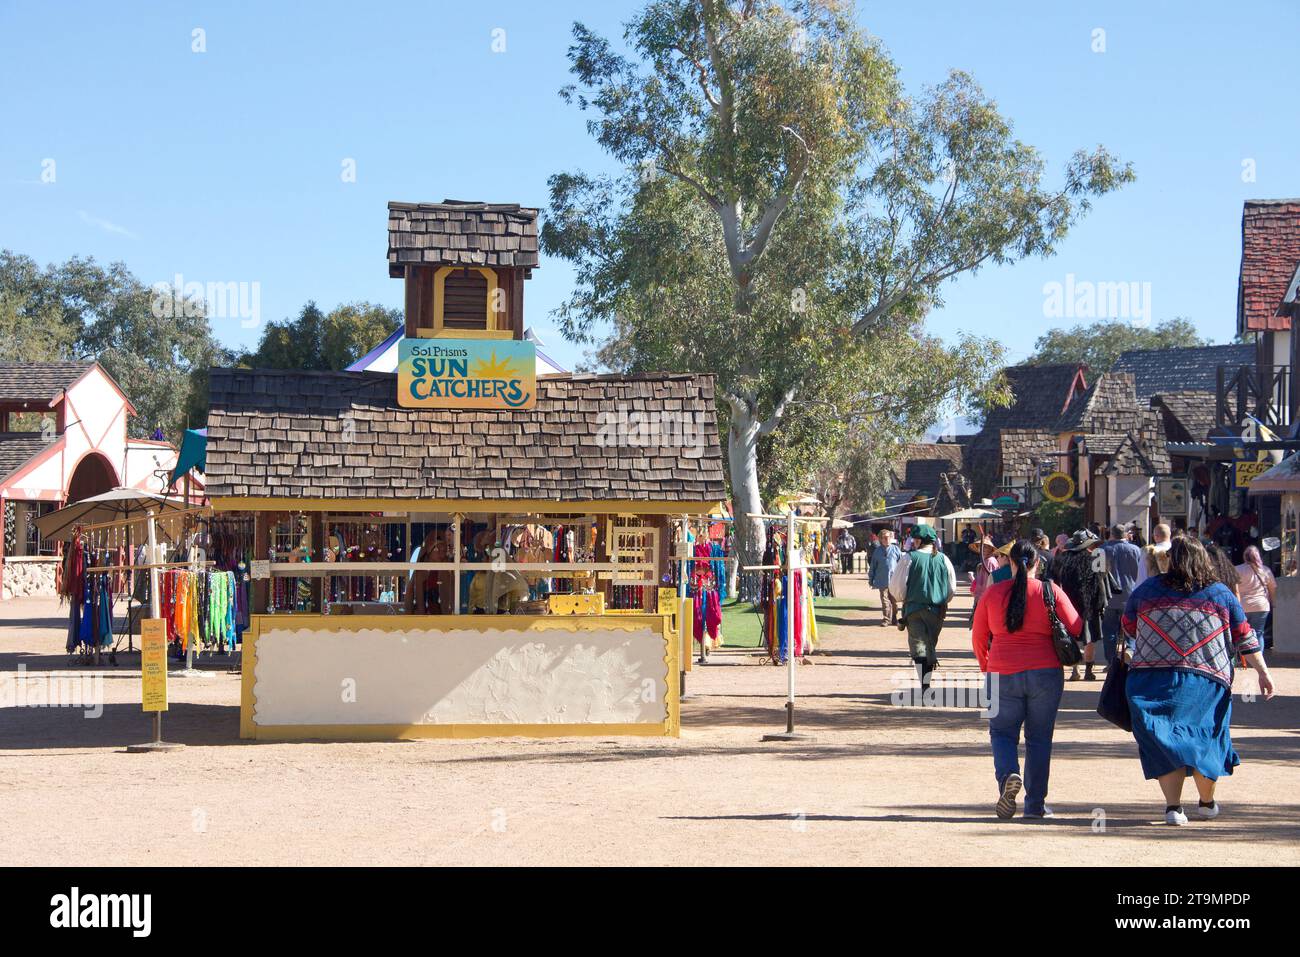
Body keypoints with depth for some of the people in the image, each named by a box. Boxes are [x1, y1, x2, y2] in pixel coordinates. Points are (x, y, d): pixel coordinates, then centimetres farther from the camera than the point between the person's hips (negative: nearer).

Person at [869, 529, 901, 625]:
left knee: (894, 601, 7)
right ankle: (886, 619, 3)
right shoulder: (877, 551, 4)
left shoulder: (895, 549, 2)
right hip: (882, 580, 0)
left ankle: (894, 618, 20)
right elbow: (873, 566, 9)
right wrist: (871, 580, 8)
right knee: (885, 600, -2)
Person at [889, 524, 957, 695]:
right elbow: (952, 588, 9)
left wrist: (902, 598, 14)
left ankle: (926, 687, -17)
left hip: (915, 608, -4)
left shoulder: (910, 558, -8)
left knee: (919, 646, -4)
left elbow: (896, 586, -6)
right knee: (930, 646, 17)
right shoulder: (943, 559, 4)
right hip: (937, 610, 4)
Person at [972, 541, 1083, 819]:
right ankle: (1035, 804, 12)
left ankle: (1008, 776, -17)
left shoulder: (993, 593, 0)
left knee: (1002, 732, 13)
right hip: (1045, 672, 0)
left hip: (1003, 673, 0)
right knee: (1039, 738, 11)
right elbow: (1075, 629, -4)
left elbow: (978, 636, 7)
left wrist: (986, 665, 24)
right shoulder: (1051, 591, -3)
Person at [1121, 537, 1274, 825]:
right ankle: (1206, 802, 28)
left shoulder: (1146, 590, 4)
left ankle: (1173, 806, -6)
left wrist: (1129, 654, 36)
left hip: (1152, 679, -1)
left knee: (1164, 742, 4)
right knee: (1205, 738, 15)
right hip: (1206, 681, 1)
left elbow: (1128, 630, 17)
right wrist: (1262, 672, 14)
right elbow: (1245, 639, 7)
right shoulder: (1221, 593, 5)